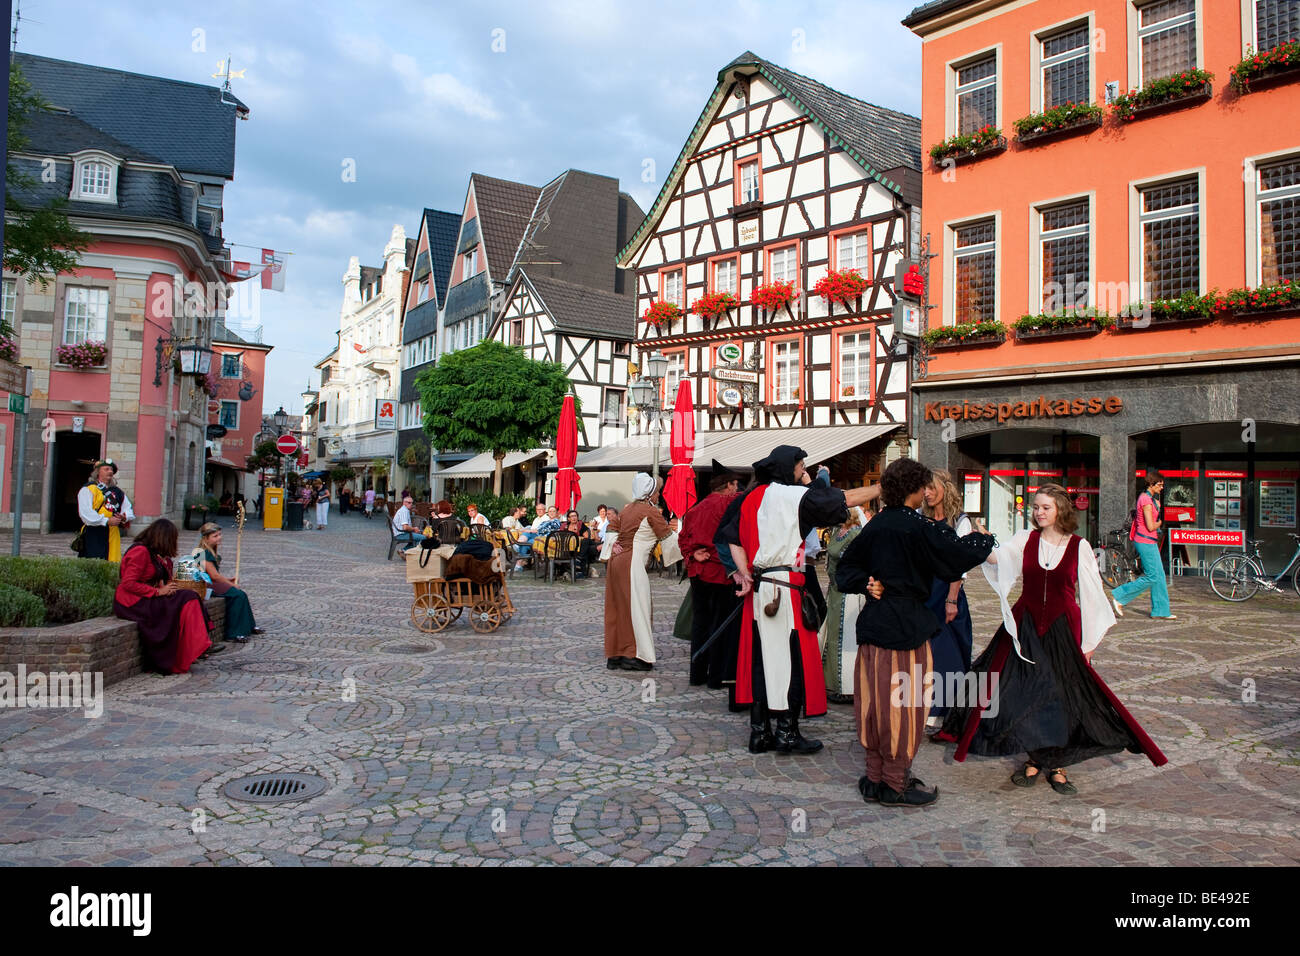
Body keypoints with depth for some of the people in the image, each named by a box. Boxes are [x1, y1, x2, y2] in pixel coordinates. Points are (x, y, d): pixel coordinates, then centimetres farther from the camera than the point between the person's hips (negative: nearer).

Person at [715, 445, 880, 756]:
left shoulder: (752, 496, 11)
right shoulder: (796, 496, -9)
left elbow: (732, 538, 6)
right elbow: (848, 499, -7)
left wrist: (744, 574, 2)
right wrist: (885, 487, 3)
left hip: (758, 587, 7)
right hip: (786, 587, -7)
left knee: (761, 657, 10)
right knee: (791, 655, 2)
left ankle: (759, 732, 17)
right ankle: (787, 732, 8)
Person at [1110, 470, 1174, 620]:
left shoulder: (1148, 498, 14)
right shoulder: (1146, 500, -18)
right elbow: (1150, 527, -20)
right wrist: (1159, 523, 0)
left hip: (1150, 541, 10)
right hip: (1146, 541, -10)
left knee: (1159, 576, 10)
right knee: (1151, 577, -7)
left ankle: (1160, 611, 15)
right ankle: (1118, 597, 0)